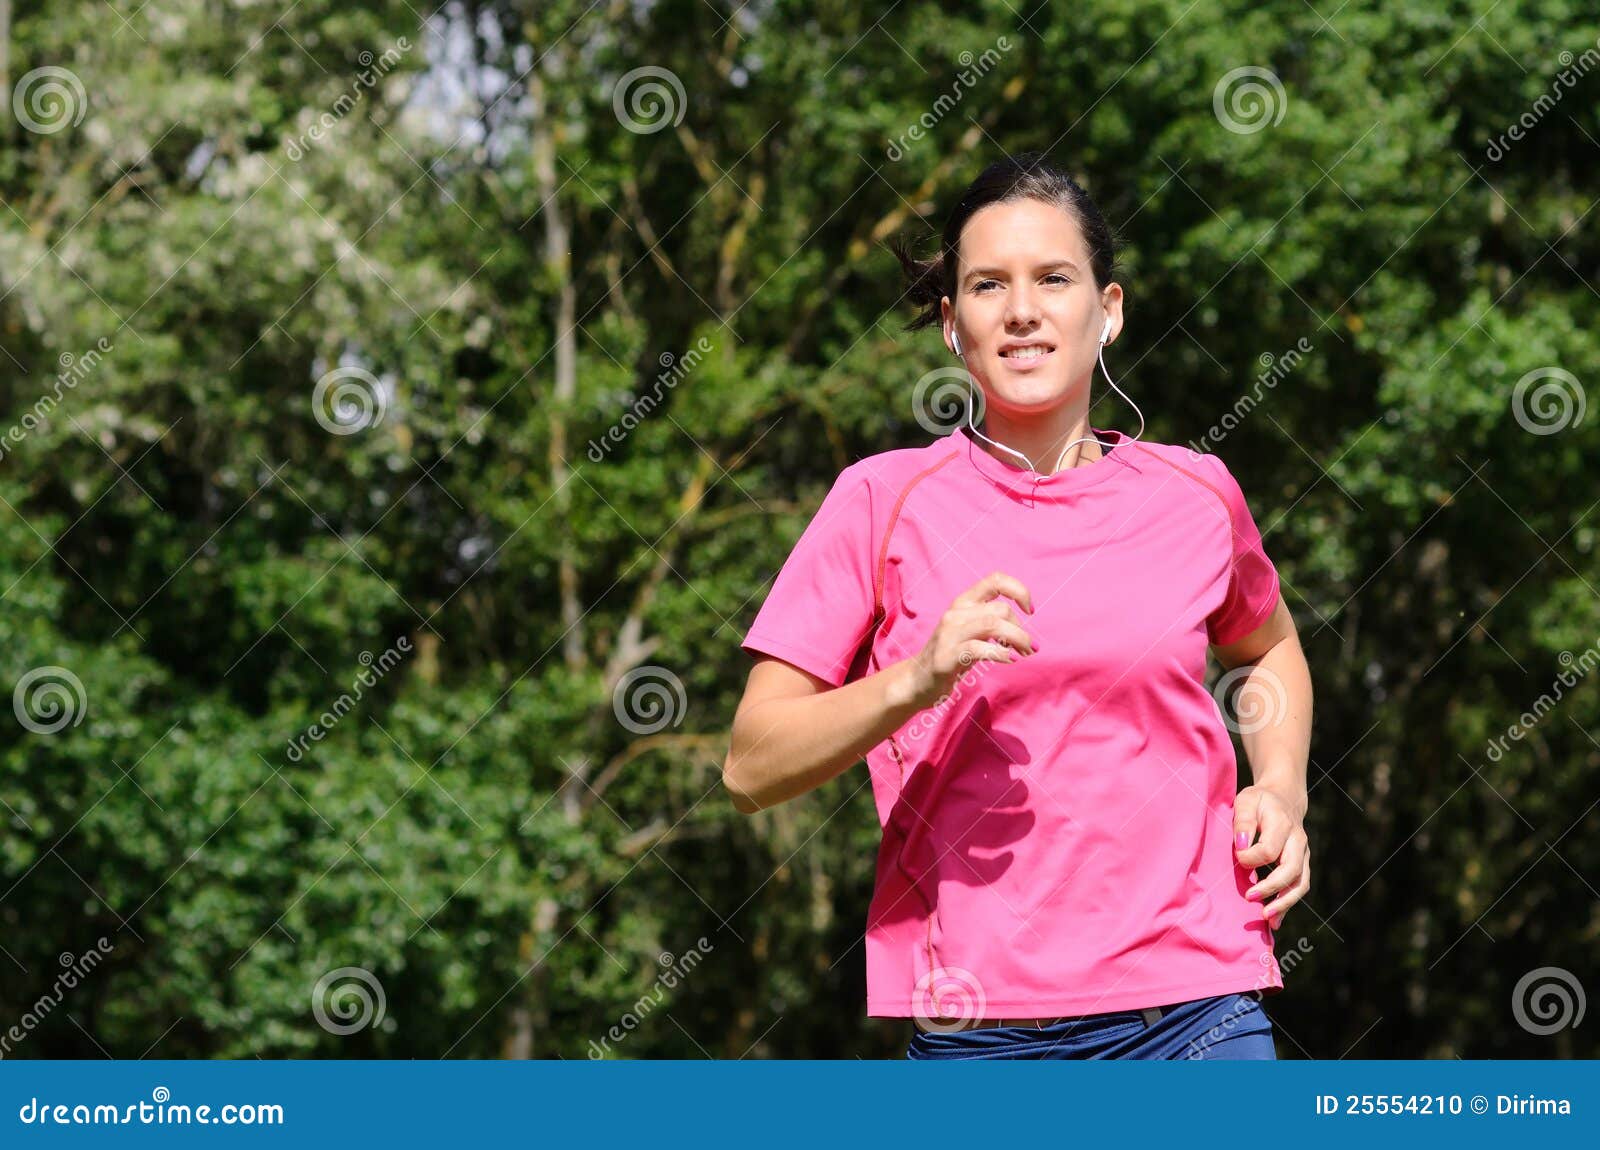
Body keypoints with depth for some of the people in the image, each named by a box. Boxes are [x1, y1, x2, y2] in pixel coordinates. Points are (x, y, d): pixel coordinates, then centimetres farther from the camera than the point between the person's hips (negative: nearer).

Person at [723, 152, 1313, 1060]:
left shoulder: (1194, 496, 9)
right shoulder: (886, 500, 1)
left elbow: (1269, 648, 31)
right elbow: (753, 764, -3)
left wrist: (1281, 789, 12)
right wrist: (918, 679, -19)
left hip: (1195, 1011, 1)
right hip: (978, 1027, -1)